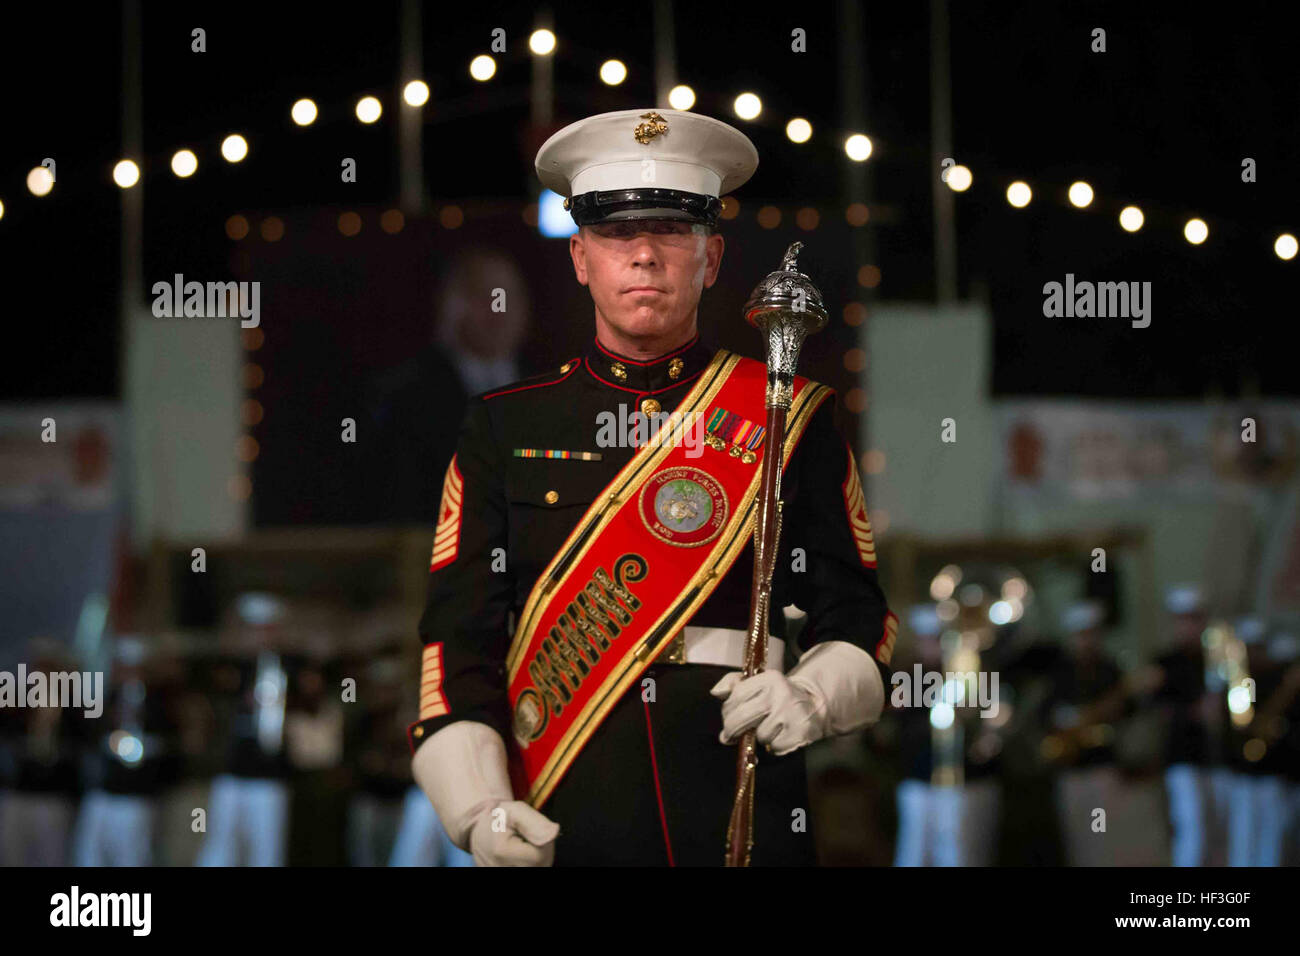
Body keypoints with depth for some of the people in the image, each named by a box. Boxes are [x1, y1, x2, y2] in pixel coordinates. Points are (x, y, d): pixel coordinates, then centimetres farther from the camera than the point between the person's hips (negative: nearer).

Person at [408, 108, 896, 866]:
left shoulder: (792, 418, 6)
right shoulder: (506, 426, 6)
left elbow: (856, 615, 7)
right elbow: (460, 631, 2)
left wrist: (811, 698, -14)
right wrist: (479, 810, -11)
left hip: (742, 817, 0)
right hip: (561, 826, 0)